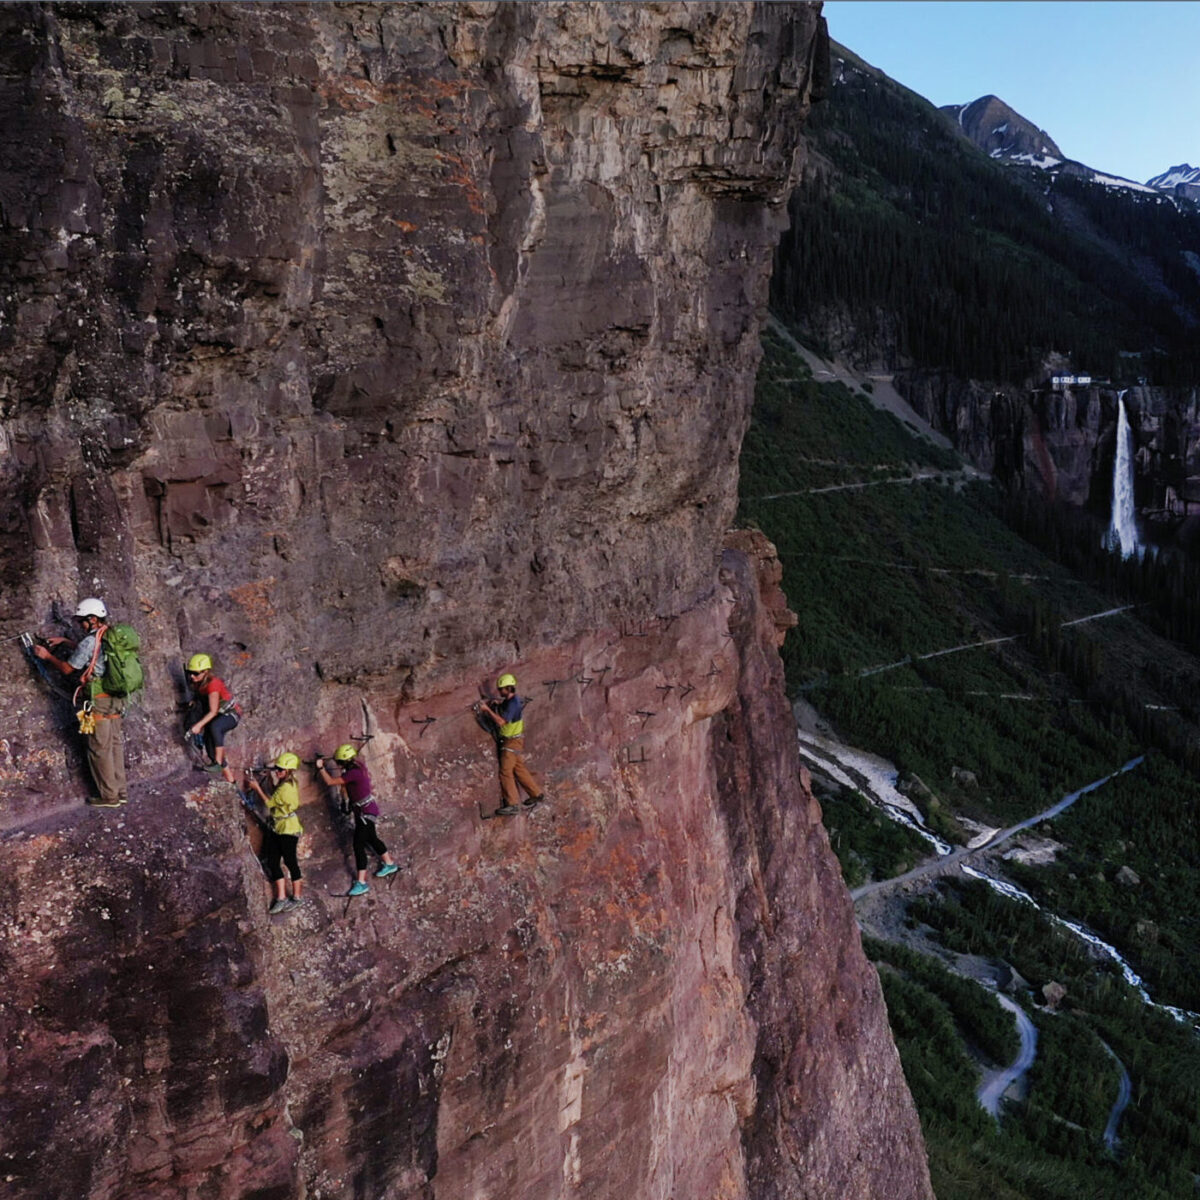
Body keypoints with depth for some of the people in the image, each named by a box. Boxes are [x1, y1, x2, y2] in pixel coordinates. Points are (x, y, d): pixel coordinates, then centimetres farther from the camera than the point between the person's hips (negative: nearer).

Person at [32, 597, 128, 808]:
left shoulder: (90, 641, -15)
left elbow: (67, 668, -5)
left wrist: (47, 656, 10)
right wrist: (65, 641, 26)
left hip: (99, 702, -8)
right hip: (116, 700, 8)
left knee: (100, 749, 2)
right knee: (115, 745, 14)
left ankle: (109, 796, 8)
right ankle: (121, 791, 20)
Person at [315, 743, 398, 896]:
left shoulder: (354, 773, -26)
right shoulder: (357, 767, 3)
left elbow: (330, 782, -23)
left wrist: (320, 767, -13)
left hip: (366, 812, -10)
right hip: (366, 811, 10)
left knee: (358, 845, -9)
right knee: (371, 839, 25)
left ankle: (361, 883, -7)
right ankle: (389, 865, 44)